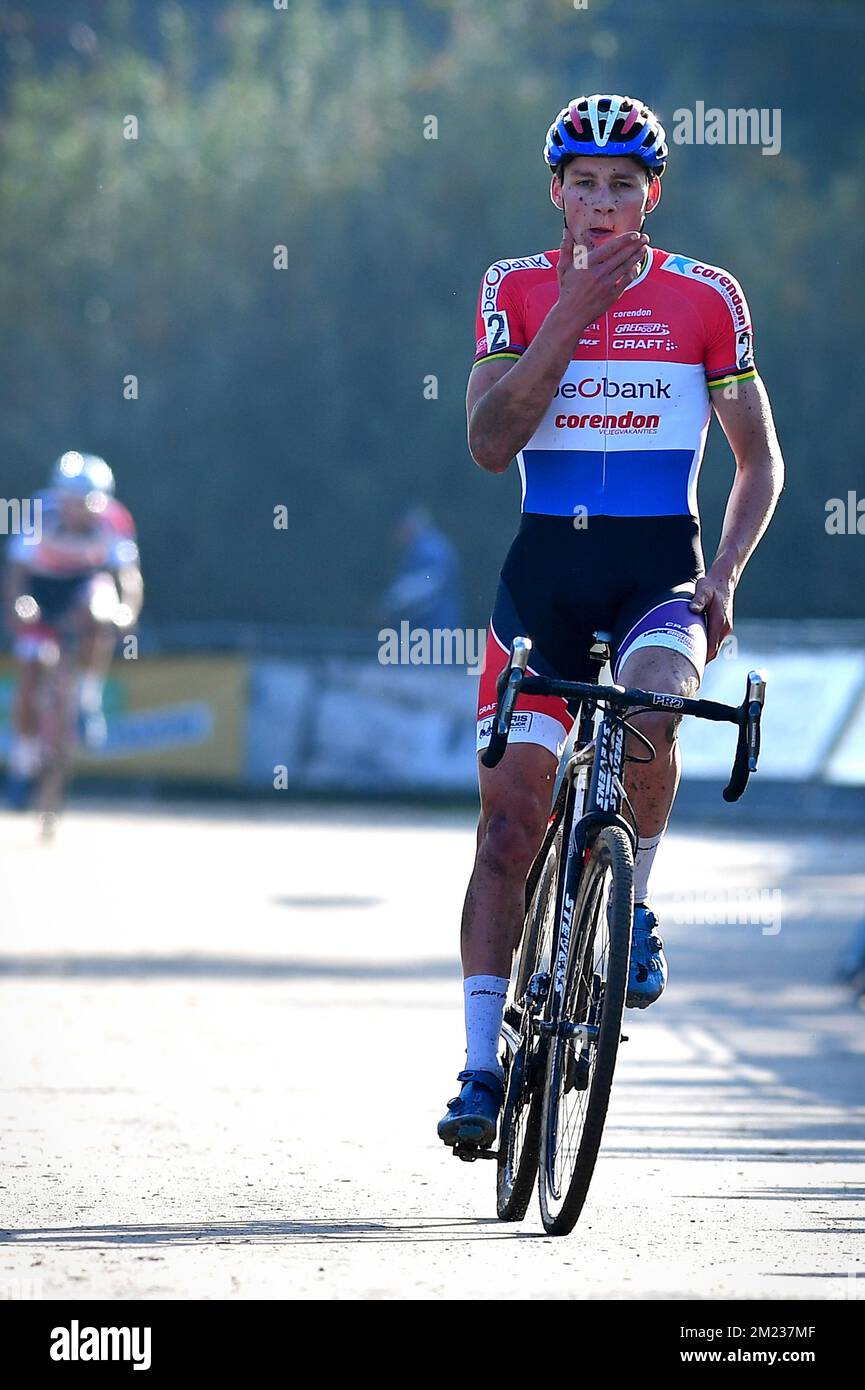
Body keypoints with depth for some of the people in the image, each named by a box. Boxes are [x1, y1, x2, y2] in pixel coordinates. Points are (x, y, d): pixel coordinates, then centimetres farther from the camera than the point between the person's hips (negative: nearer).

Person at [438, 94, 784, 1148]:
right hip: (545, 564, 1)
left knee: (649, 713, -33)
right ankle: (481, 1064, 1)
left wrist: (723, 575, -8)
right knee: (508, 817, -5)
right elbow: (490, 442, -9)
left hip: (659, 564, -1)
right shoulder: (517, 290, 3)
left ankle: (634, 912, -7)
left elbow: (758, 459, 7)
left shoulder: (705, 298, 2)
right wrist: (571, 317, -16)